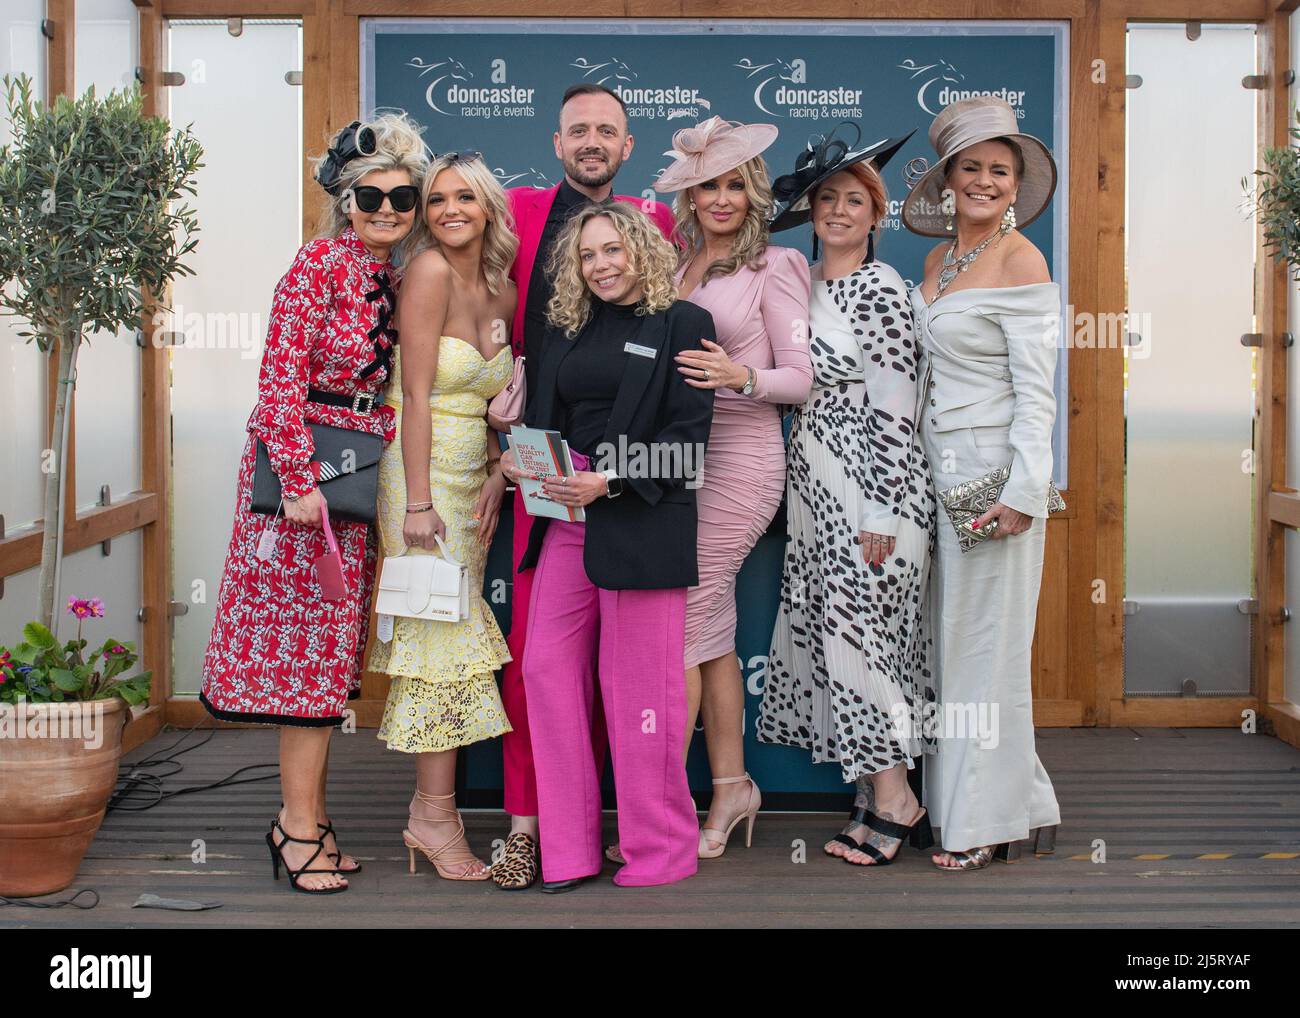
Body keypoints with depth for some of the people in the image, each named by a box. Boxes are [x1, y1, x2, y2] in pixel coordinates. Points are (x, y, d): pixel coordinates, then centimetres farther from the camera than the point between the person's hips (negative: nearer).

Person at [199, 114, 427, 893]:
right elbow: (282, 376, -16)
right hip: (305, 469, -7)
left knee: (330, 644, 11)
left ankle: (307, 813, 22)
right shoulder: (321, 262, -11)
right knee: (309, 638, -3)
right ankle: (301, 822, 5)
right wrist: (300, 479, -20)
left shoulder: (396, 278, 11)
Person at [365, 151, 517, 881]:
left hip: (473, 478, 7)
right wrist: (419, 503, -19)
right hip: (424, 473, -7)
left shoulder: (502, 289, 10)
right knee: (444, 637, -5)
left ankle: (434, 803, 16)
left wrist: (496, 475, 3)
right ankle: (435, 813, 3)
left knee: (456, 639, 8)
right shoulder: (430, 272, -12)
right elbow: (416, 395, -16)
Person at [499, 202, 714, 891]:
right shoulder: (571, 332, 18)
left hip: (643, 522, -6)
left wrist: (611, 483, -17)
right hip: (567, 520, 6)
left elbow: (687, 436, -8)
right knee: (547, 668, 2)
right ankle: (569, 849, 11)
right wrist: (521, 462, 0)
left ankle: (660, 846, 14)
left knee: (638, 683, -1)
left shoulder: (682, 324, 0)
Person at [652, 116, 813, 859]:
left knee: (683, 621, -8)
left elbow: (803, 378, -4)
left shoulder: (772, 268, -2)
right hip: (675, 454, 6)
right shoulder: (673, 265, 13)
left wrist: (741, 375, -22)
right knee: (712, 628, 10)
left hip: (738, 455, -6)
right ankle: (731, 787, 20)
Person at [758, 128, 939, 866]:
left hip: (870, 486, -8)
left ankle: (895, 802, 6)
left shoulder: (880, 289, -11)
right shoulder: (806, 284, 12)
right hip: (818, 487, 8)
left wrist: (881, 511, -17)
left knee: (859, 632, -5)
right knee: (830, 632, 8)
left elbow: (894, 405, -15)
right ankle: (885, 797, 17)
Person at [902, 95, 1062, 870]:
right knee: (958, 641, 11)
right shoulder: (938, 260, 13)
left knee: (986, 646, 0)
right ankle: (1027, 809, 22)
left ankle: (990, 822, 13)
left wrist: (1022, 494, -19)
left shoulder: (1020, 262, -10)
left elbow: (1036, 390, -14)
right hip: (943, 470, 8)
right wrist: (921, 471, 13)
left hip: (995, 473, -8)